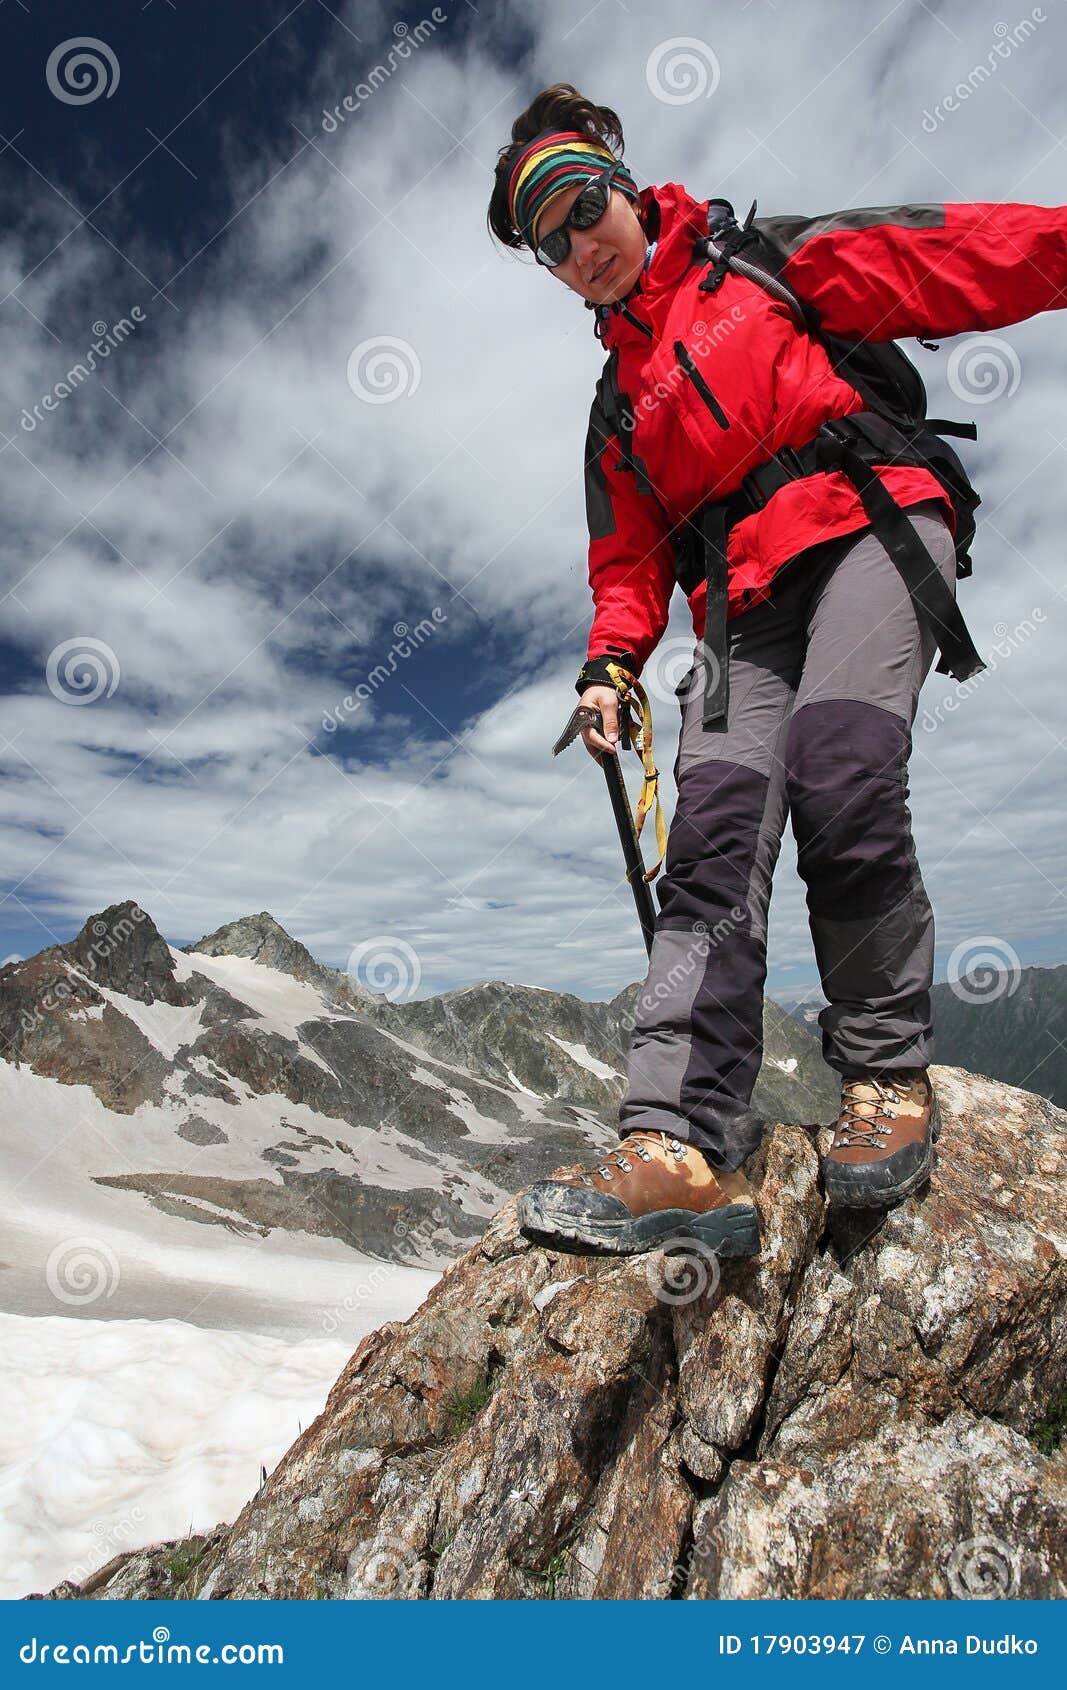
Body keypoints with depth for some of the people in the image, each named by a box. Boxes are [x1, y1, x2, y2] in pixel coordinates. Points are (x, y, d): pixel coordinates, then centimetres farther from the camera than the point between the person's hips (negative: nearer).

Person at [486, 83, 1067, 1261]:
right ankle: (683, 1147, -26)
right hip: (743, 600, 4)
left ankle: (888, 1075, -14)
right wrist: (613, 661, 3)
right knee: (715, 832, -18)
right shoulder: (617, 407, 29)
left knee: (836, 764, -30)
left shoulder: (769, 261, 19)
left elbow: (958, 259, 11)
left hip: (867, 525, -3)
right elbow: (631, 559, 21)